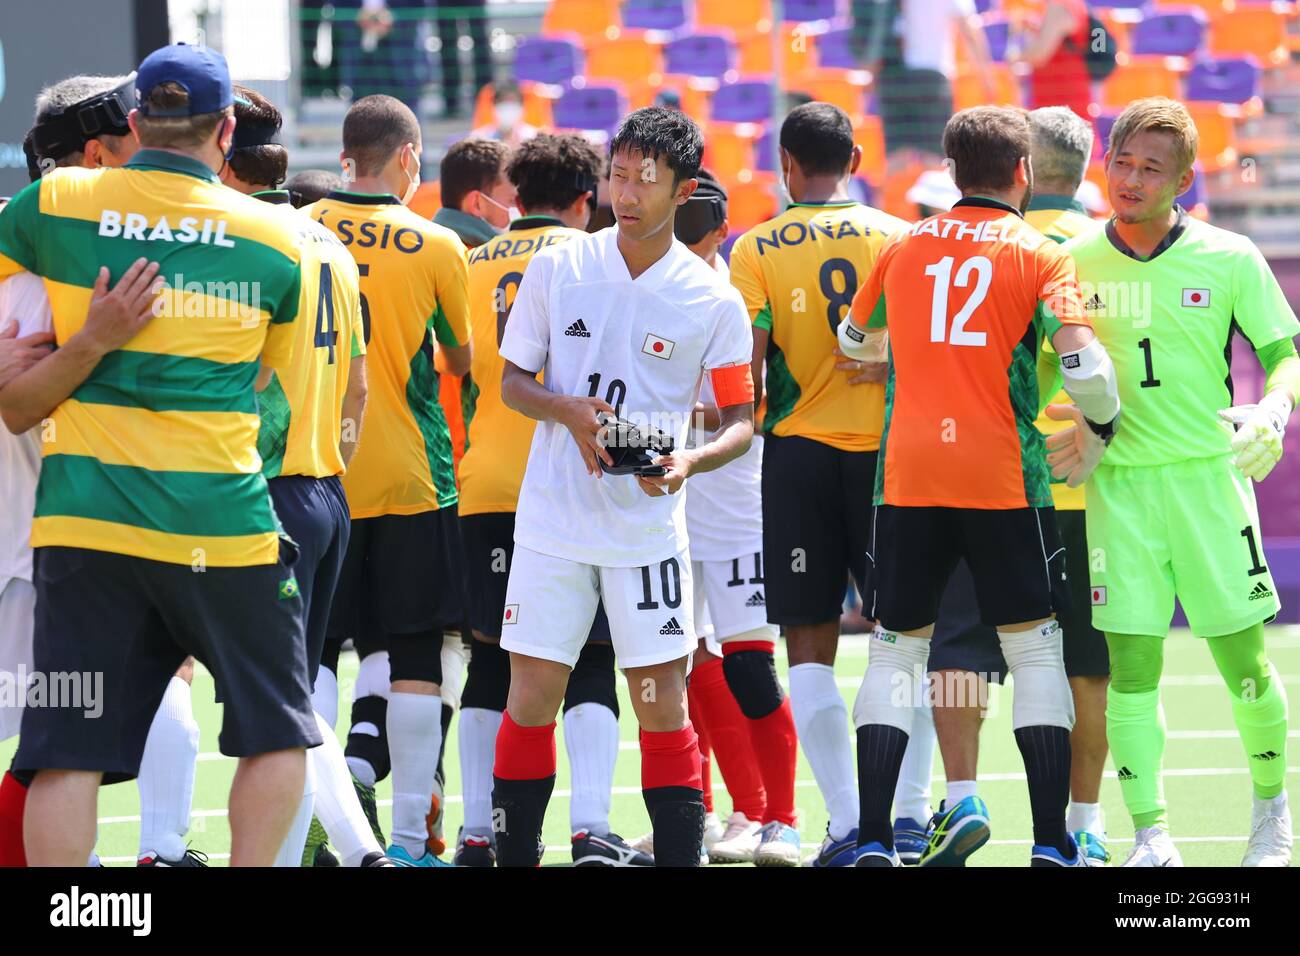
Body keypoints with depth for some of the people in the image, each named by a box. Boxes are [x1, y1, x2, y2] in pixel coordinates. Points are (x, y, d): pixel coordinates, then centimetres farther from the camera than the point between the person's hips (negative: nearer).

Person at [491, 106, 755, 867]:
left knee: (663, 703, -3)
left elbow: (741, 421, 2)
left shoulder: (713, 302, -3)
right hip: (553, 519, 1)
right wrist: (569, 411, -13)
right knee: (532, 696, 2)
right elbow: (513, 381, 8)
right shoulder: (557, 269, 1)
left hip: (649, 526, -1)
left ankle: (681, 858, 2)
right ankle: (515, 855, 12)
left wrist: (688, 462, -18)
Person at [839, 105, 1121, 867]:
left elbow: (854, 338, 27)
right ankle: (1052, 845, 1)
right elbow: (1083, 365, -13)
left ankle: (873, 841, 1)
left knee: (894, 654, 10)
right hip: (1004, 476, -2)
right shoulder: (1040, 255, 0)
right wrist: (1101, 426, 7)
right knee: (1036, 653, 7)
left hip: (906, 480, 3)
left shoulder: (905, 247, 10)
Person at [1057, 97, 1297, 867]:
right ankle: (1150, 833, 2)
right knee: (1131, 665, -4)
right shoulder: (1074, 264, 4)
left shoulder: (1229, 260, -1)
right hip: (1118, 482, 1)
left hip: (1209, 472, -1)